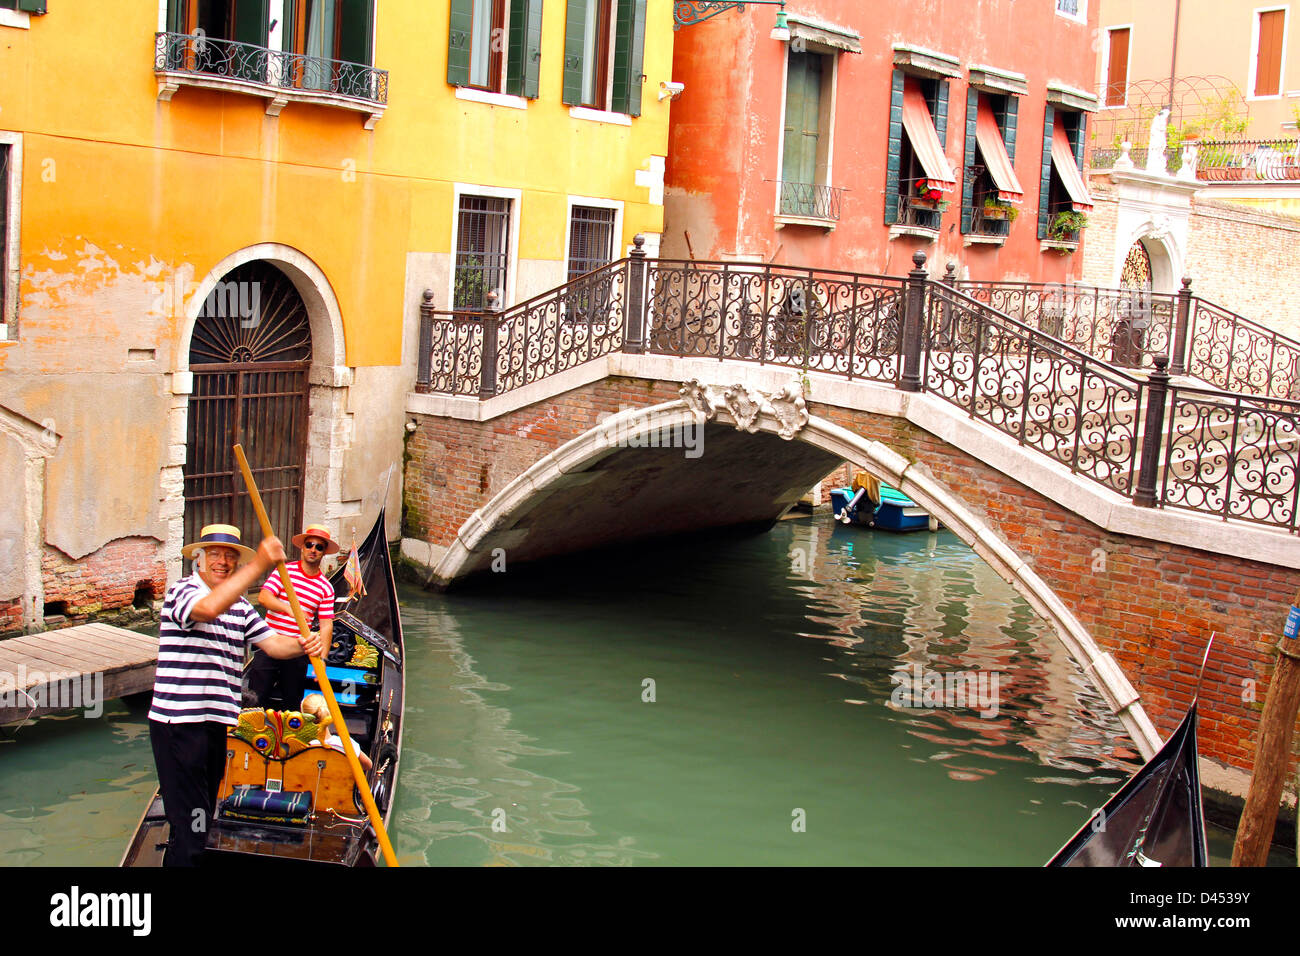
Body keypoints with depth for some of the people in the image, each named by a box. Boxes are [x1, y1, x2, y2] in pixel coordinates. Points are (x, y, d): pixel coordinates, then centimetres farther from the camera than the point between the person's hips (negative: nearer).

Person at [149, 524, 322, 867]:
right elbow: (209, 607, -31)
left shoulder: (240, 606, 15)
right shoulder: (180, 592, -9)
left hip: (217, 722, 8)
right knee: (190, 823, -9)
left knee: (203, 816, 19)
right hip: (178, 723, -8)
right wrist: (259, 564, -37)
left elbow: (271, 642, 8)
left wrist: (302, 645, -14)